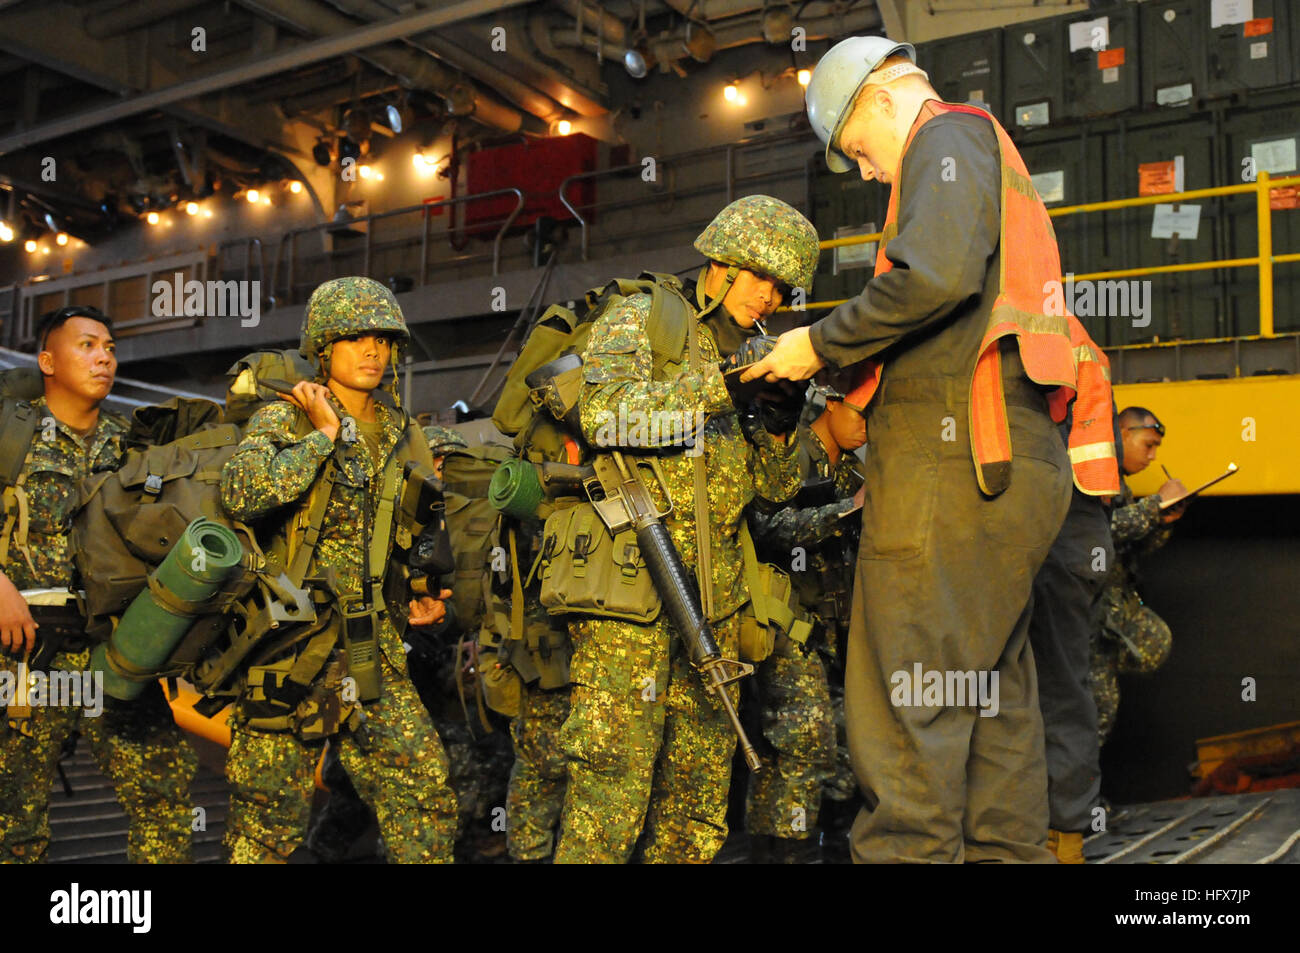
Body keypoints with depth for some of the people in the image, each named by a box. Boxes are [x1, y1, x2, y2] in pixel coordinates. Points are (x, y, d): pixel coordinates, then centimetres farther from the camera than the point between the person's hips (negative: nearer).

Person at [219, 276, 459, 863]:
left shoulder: (403, 436, 12)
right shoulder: (285, 419, -3)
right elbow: (240, 493, -25)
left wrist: (421, 600, 9)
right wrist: (326, 434, -16)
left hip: (374, 653, 4)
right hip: (288, 647, -4)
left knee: (426, 803, -1)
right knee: (269, 822, 5)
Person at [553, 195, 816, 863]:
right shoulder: (639, 321, -1)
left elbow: (775, 484, 17)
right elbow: (606, 414, -22)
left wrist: (778, 417, -2)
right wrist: (723, 382, -22)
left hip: (713, 601, 7)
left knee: (699, 788, 11)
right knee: (616, 778, -8)